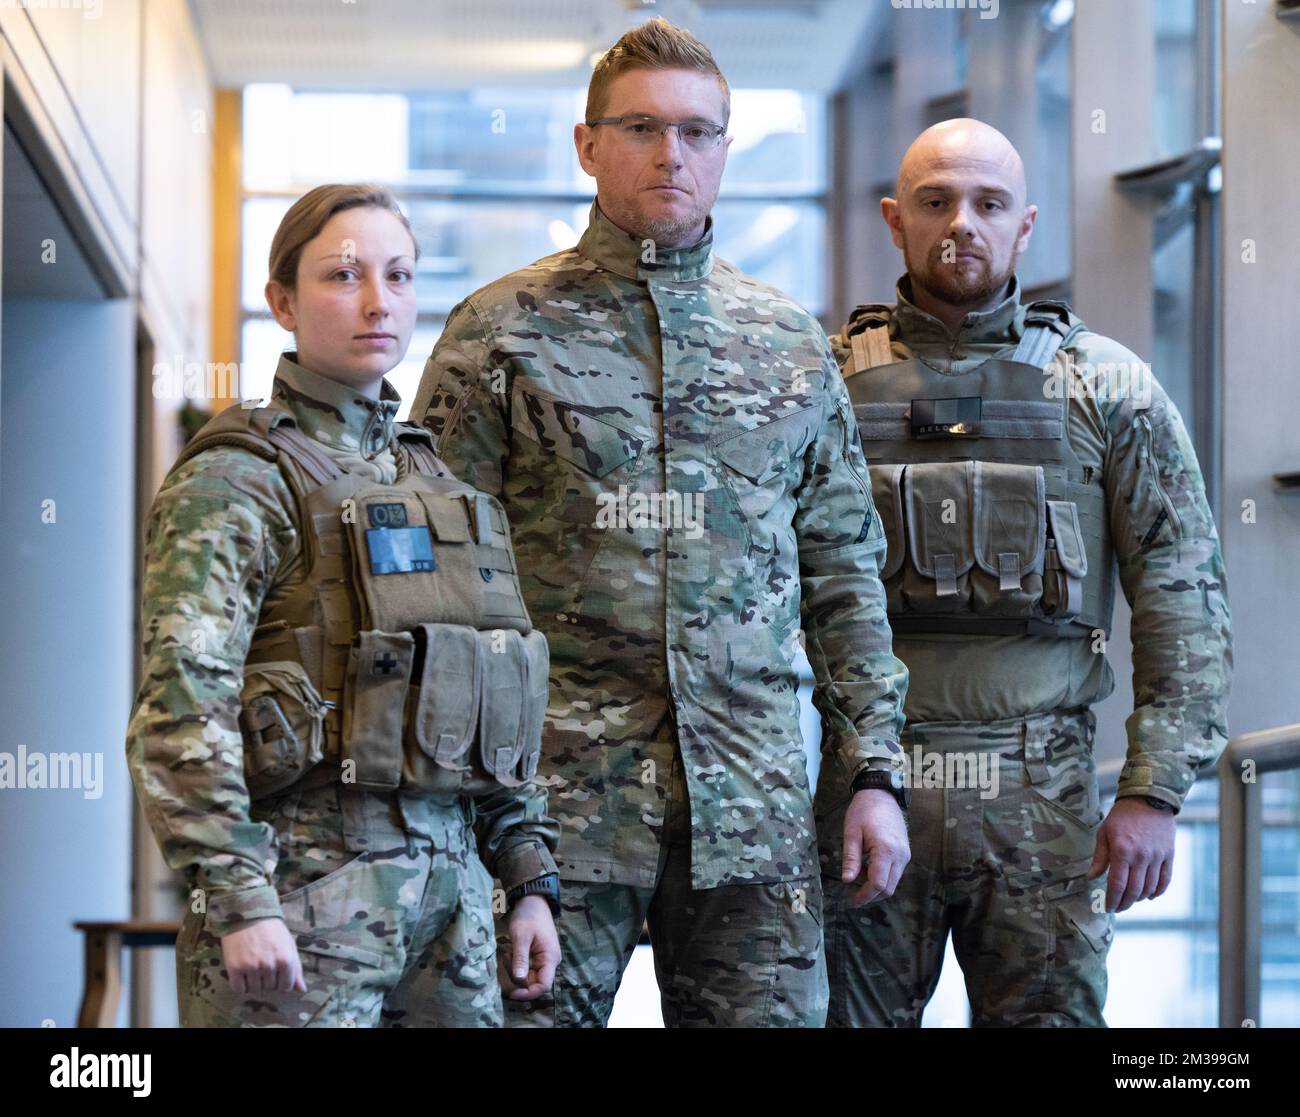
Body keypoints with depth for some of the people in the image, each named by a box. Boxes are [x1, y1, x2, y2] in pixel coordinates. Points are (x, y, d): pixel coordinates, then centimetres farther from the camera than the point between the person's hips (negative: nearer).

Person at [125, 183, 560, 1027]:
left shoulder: (441, 478, 16)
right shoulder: (236, 480, -5)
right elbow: (181, 708, -15)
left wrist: (529, 877, 12)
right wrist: (238, 901, -22)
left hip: (450, 888, 6)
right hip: (302, 886, -6)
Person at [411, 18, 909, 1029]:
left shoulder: (792, 343, 13)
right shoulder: (502, 332, 3)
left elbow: (844, 572, 14)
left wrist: (875, 771, 7)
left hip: (752, 796, 3)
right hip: (562, 791, -3)